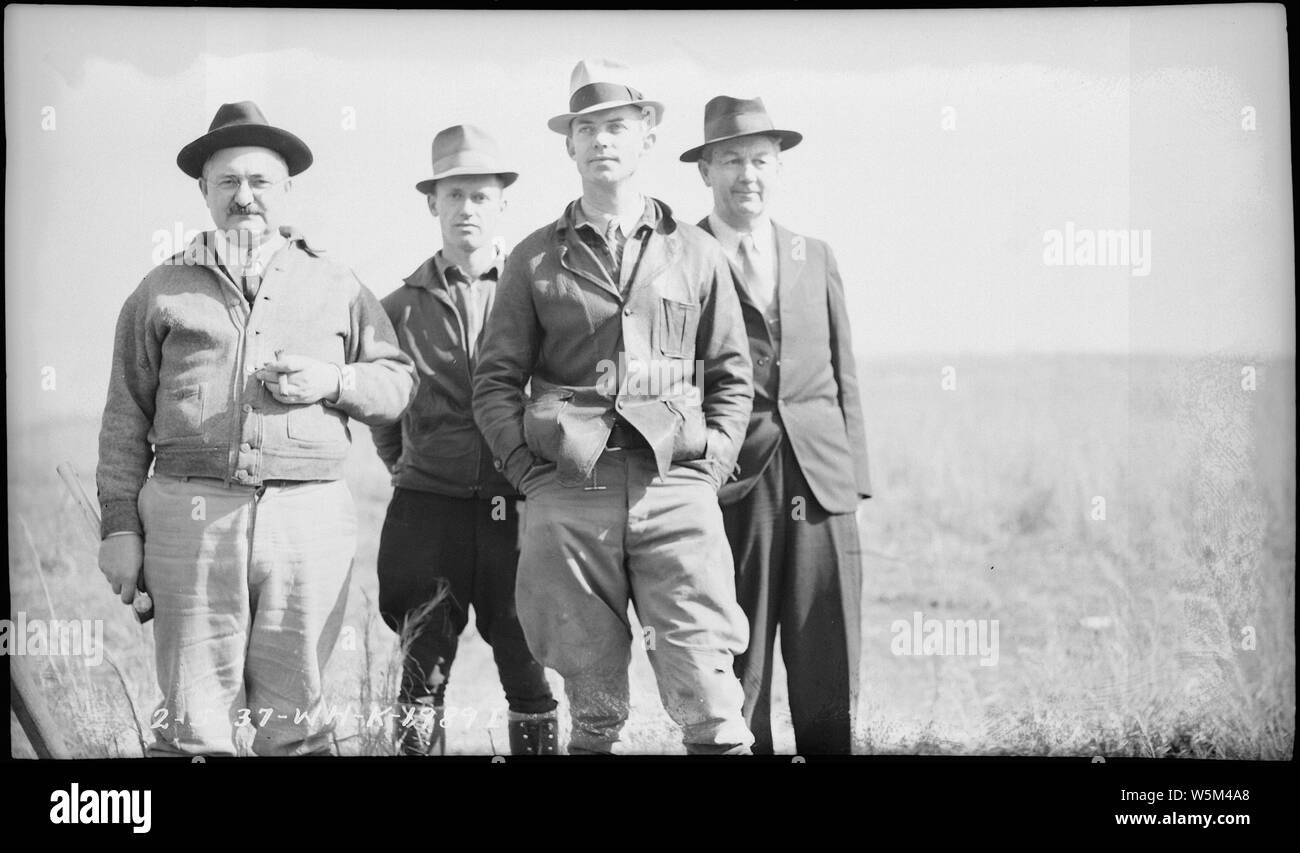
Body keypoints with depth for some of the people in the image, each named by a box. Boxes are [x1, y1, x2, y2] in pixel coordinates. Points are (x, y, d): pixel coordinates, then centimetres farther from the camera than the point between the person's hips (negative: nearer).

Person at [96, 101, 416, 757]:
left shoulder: (335, 286, 15)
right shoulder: (162, 290, 12)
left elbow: (398, 382, 15)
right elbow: (125, 419, 11)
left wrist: (332, 381, -4)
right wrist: (119, 525, 3)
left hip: (310, 518, 1)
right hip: (189, 513, 0)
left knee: (294, 718, 3)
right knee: (193, 720, -1)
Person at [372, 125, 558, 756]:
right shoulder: (401, 306, 8)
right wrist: (404, 465, 12)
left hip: (517, 508, -1)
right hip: (428, 510, 1)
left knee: (526, 667, 5)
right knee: (423, 672, 3)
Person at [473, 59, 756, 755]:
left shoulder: (697, 254, 13)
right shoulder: (536, 259, 10)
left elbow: (731, 376, 14)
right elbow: (495, 381, 9)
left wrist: (710, 464, 2)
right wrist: (532, 474, -2)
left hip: (677, 490, 0)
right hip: (568, 496, 0)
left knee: (709, 703, -7)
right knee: (593, 708, 5)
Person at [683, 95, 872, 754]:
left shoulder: (815, 257, 16)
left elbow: (843, 377, 17)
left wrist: (853, 476, 8)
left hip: (821, 485, 4)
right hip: (731, 489, -4)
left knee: (830, 681, 5)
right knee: (735, 680, 1)